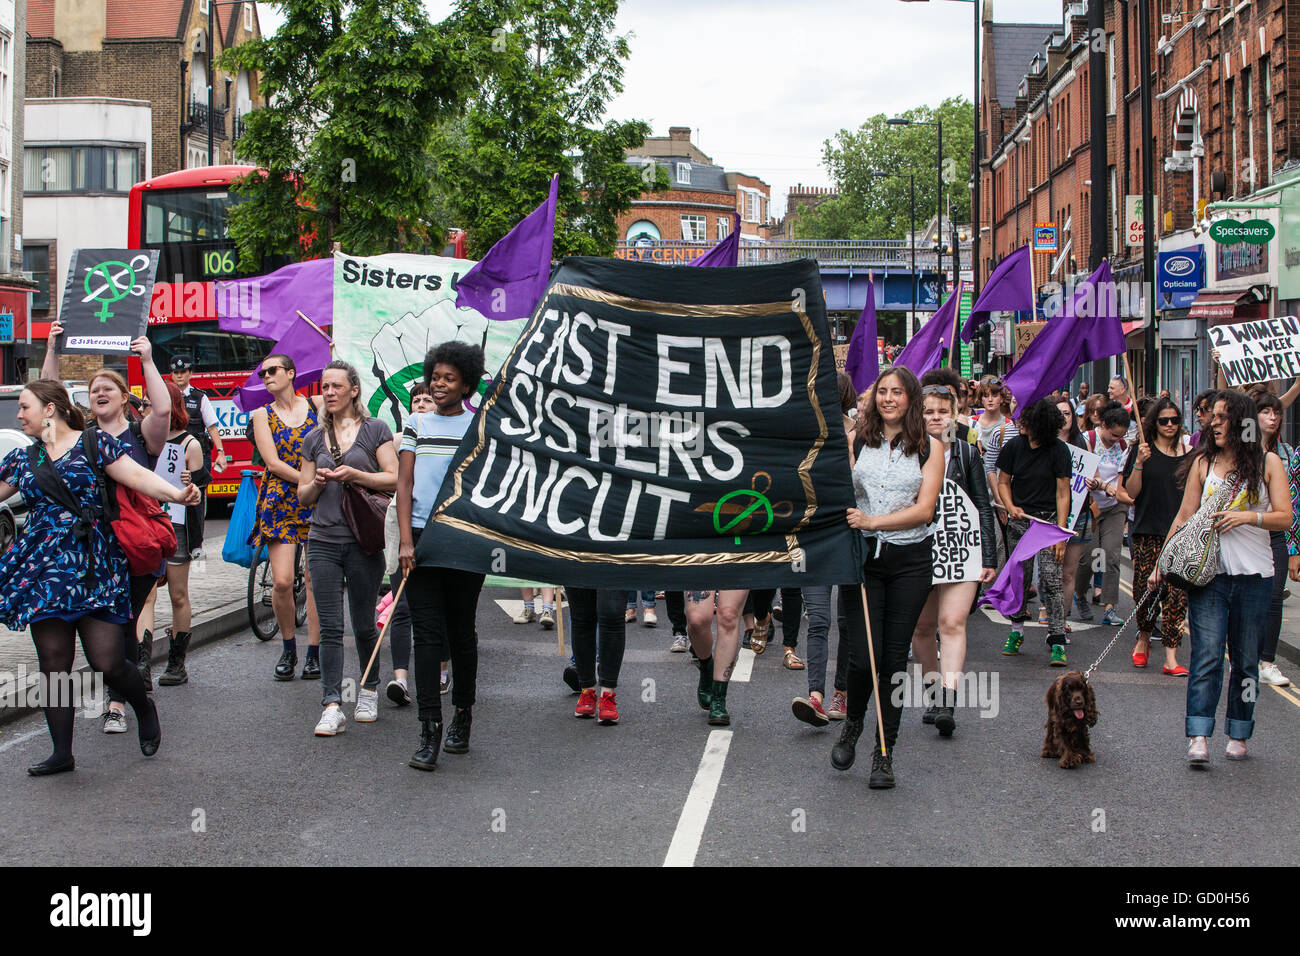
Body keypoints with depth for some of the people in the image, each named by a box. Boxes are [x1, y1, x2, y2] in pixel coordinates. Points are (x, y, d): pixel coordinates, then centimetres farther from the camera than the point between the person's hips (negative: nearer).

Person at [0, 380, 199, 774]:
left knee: (107, 663, -7)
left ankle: (144, 707, 24)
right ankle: (62, 753, 12)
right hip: (44, 569, 4)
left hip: (94, 567, -4)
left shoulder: (94, 442, 1)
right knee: (53, 664, 3)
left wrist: (175, 494, -26)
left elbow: (136, 475, -9)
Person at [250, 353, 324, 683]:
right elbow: (272, 462, -2)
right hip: (280, 502, 0)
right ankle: (288, 648, 11)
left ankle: (313, 652, 9)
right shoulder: (263, 415, 8)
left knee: (316, 581, -1)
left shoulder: (317, 405, 8)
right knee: (282, 581, -9)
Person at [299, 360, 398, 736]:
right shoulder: (314, 438, 14)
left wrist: (354, 474, -16)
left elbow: (394, 479, -5)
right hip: (323, 541, 3)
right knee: (330, 627, -4)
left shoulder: (374, 430, 3)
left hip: (362, 541, -3)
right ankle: (332, 707, -6)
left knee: (364, 626, 7)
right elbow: (303, 496, 16)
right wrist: (317, 483, -5)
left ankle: (368, 691, 28)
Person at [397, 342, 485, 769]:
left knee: (461, 633, 9)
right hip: (422, 539, 1)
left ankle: (462, 718, 25)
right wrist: (406, 541, -5)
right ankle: (429, 732, -7)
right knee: (427, 635, -4)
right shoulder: (417, 424, 10)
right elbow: (404, 484, 5)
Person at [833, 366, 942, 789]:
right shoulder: (856, 440, 6)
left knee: (894, 657, 2)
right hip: (862, 555, 0)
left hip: (910, 559, 0)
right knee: (864, 654, -8)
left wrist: (872, 521, -16)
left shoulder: (929, 448, 4)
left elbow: (924, 510, -5)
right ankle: (853, 723, 22)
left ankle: (884, 753, 12)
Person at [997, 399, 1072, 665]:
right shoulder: (1014, 446, 3)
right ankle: (1016, 631, 27)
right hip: (1018, 520, 3)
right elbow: (1004, 481, 14)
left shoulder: (1059, 450, -6)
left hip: (1048, 520, -3)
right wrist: (1011, 507, -6)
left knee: (1051, 581, -11)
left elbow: (1062, 493, -6)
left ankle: (1057, 643, -10)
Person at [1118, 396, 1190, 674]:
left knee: (1177, 593, -7)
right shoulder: (1142, 451, 3)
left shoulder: (1187, 453, 11)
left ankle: (1170, 657, -7)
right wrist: (1139, 463, -15)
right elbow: (1131, 492, -4)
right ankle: (1144, 638, 27)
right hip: (1148, 531, -2)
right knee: (1146, 588, -1)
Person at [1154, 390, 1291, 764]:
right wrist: (1162, 564, 6)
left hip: (1254, 575, 0)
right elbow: (1184, 517, 10)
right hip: (1208, 571, 0)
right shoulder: (1203, 462, 8)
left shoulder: (1267, 462, 5)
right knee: (1207, 655, -10)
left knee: (1245, 659, 6)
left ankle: (1238, 736, 17)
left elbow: (1285, 518, 1)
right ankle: (1198, 738, -15)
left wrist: (1247, 516, -16)